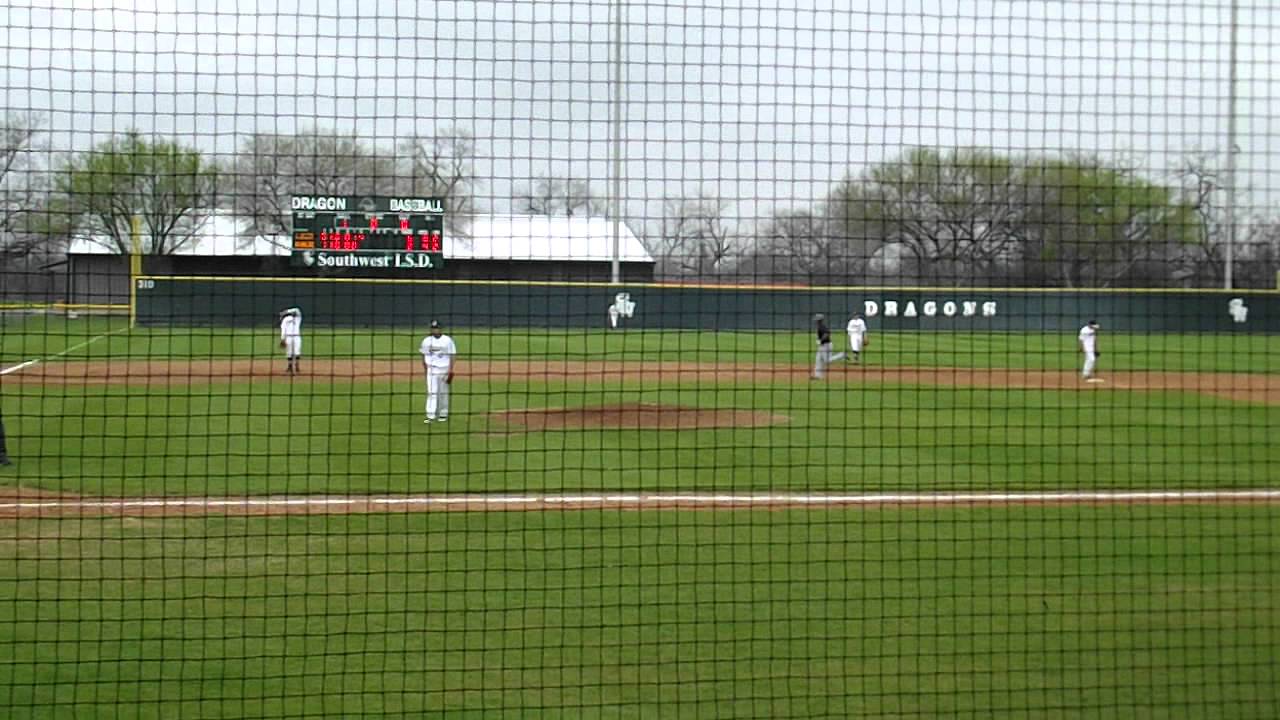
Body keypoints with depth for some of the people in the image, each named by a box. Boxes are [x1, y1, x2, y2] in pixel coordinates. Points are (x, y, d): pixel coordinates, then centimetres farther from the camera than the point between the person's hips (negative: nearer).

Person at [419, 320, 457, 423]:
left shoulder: (448, 340, -1)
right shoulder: (426, 341, 6)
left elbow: (452, 355, -2)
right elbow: (424, 355, 12)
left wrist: (451, 370, -8)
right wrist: (425, 368, 7)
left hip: (444, 369, -1)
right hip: (431, 369, 1)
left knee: (443, 393, 6)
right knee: (432, 392, -7)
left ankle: (443, 414, 17)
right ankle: (431, 416, -11)